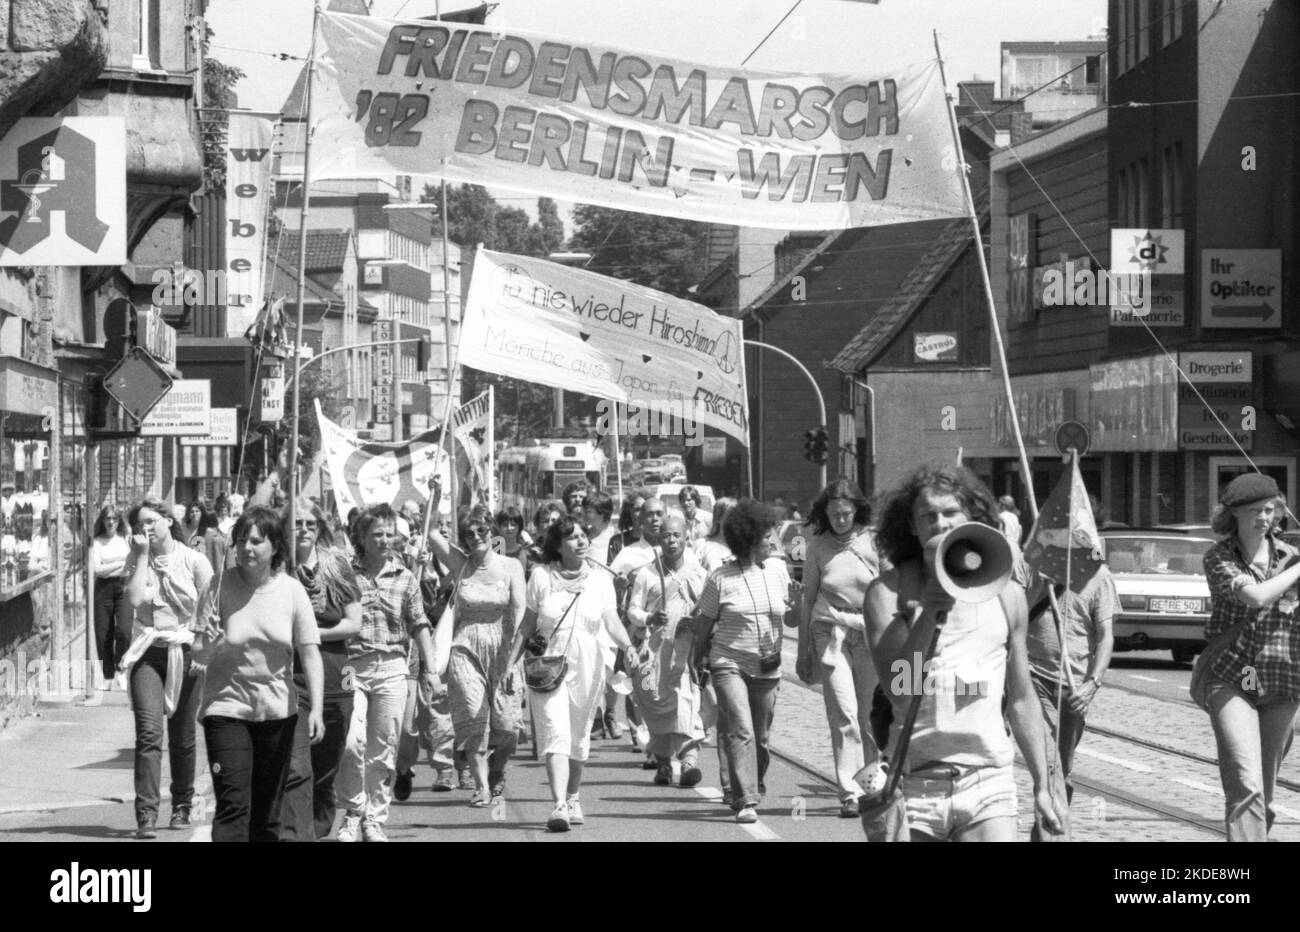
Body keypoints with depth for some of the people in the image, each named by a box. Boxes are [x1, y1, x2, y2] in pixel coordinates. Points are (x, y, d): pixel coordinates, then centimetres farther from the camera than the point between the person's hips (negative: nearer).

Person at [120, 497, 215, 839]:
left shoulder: (194, 561, 0)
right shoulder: (136, 561, 6)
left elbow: (209, 612, 1)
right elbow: (134, 599, -11)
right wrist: (143, 556, -8)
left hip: (185, 652, 0)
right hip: (149, 653, 0)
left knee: (182, 737, 8)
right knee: (149, 731, -15)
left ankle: (182, 805, 28)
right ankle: (146, 814, -19)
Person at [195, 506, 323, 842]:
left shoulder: (291, 590, -3)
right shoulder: (220, 586, -7)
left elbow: (309, 653, -4)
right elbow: (201, 657, -4)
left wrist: (316, 708, -14)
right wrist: (210, 645, -27)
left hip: (277, 710, 3)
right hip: (227, 707, -2)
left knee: (267, 811, 11)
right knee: (233, 805, -13)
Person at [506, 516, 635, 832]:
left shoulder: (600, 579, 4)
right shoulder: (541, 577, 1)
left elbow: (612, 620, -5)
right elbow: (527, 624, 7)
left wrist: (628, 646, -24)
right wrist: (510, 663, 4)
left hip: (586, 664, 2)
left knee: (578, 737, 12)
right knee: (556, 734, -14)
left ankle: (573, 798, 30)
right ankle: (559, 805, -23)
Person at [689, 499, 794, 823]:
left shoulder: (777, 569, 6)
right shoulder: (720, 578, -5)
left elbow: (790, 613, 16)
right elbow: (704, 622, 3)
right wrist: (698, 661, 5)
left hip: (768, 667, 4)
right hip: (729, 663, -4)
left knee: (760, 736, 9)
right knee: (741, 731, -15)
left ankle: (749, 790, 29)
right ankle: (745, 801, -18)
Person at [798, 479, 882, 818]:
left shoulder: (873, 541, 3)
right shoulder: (817, 547, 5)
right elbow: (808, 600, 12)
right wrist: (804, 653, 12)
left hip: (870, 633, 1)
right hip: (830, 633, -1)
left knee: (872, 714, 2)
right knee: (844, 714, -11)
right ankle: (849, 793, -12)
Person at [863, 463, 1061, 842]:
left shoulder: (1006, 596, 7)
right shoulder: (889, 592, -2)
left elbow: (1021, 700, 14)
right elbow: (900, 693, -13)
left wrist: (1042, 786, 14)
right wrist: (930, 614, -21)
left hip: (986, 782, 1)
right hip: (912, 783, -1)